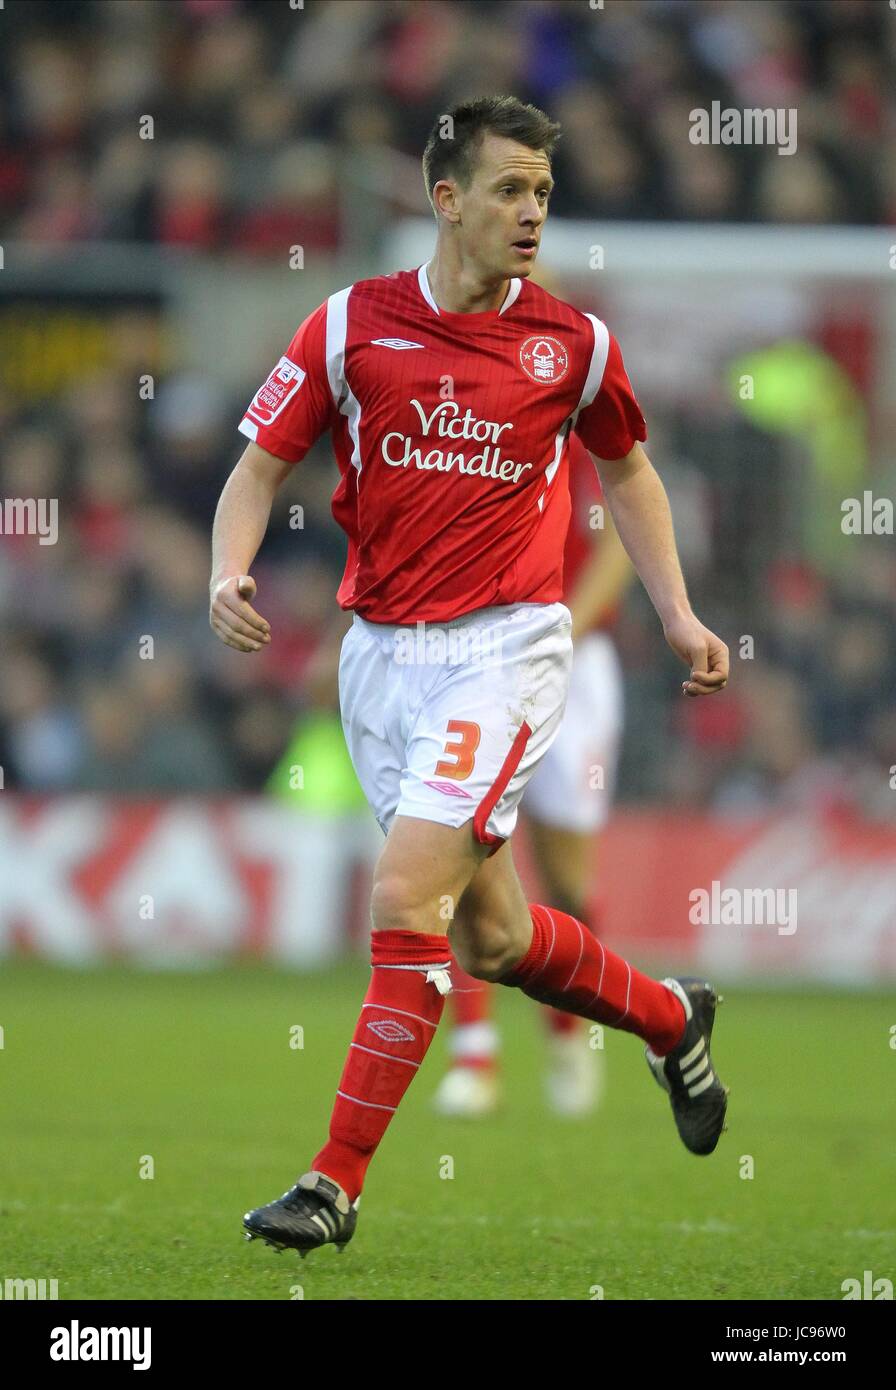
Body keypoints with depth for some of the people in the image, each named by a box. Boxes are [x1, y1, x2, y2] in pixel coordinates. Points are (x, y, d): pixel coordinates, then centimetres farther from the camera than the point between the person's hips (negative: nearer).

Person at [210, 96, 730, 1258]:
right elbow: (260, 465, 3)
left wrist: (679, 617, 10)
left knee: (408, 896, -18)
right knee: (489, 936, 12)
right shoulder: (353, 324, -2)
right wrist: (229, 573, -16)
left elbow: (626, 471, 17)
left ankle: (337, 1181, -13)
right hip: (381, 654, 3)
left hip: (505, 647, -3)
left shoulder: (573, 342, -1)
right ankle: (669, 1019, 41)